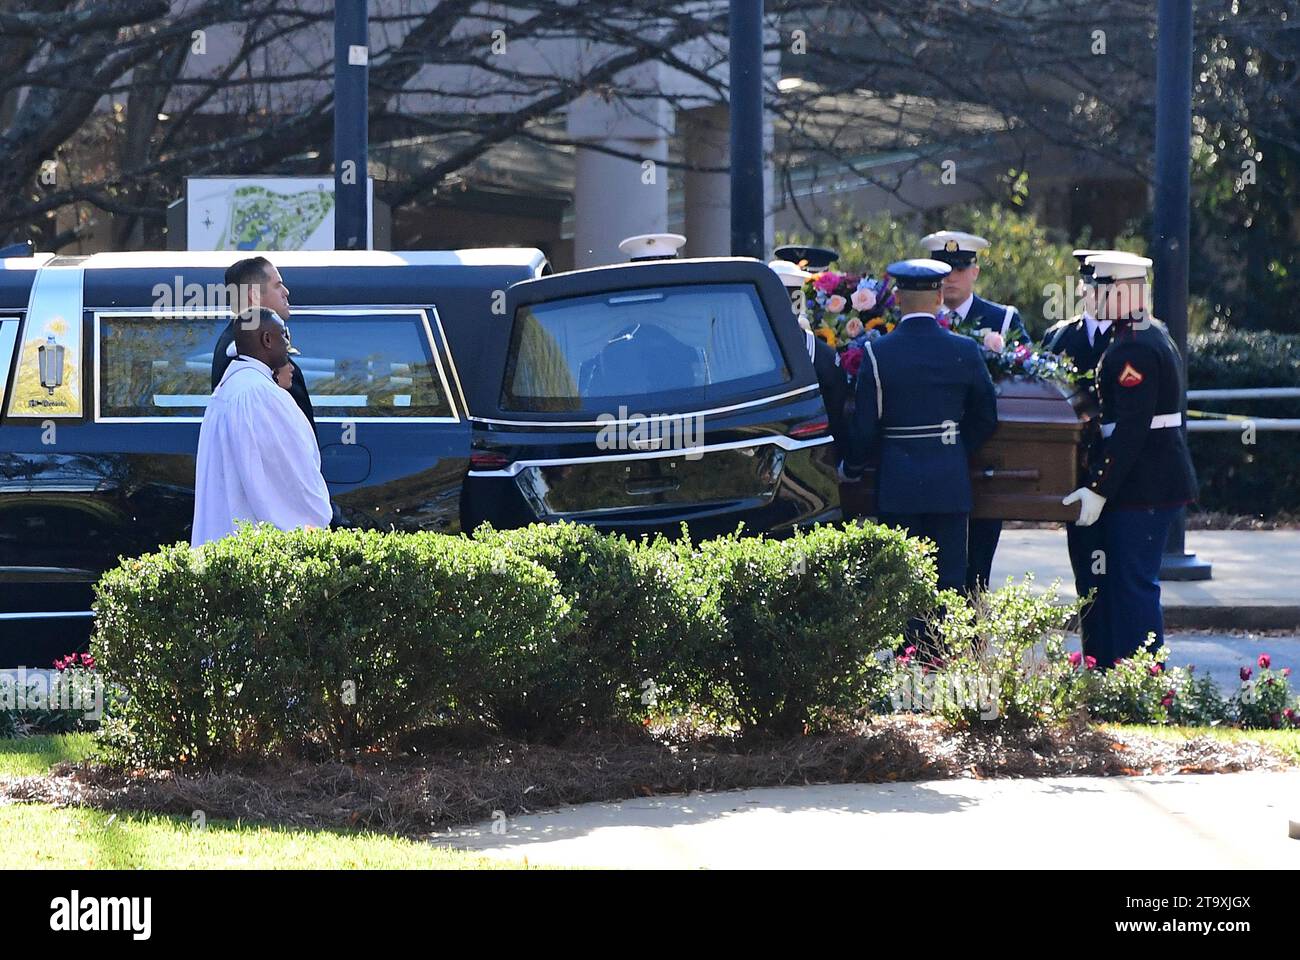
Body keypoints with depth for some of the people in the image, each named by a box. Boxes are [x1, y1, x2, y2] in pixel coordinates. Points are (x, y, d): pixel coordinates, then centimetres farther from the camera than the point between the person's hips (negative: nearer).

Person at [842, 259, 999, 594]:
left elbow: (865, 427, -3)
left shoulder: (878, 353, -7)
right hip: (950, 484, 1)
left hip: (898, 484, -1)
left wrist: (852, 469, 14)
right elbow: (986, 418, 8)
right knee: (949, 582, 5)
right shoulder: (965, 351, -2)